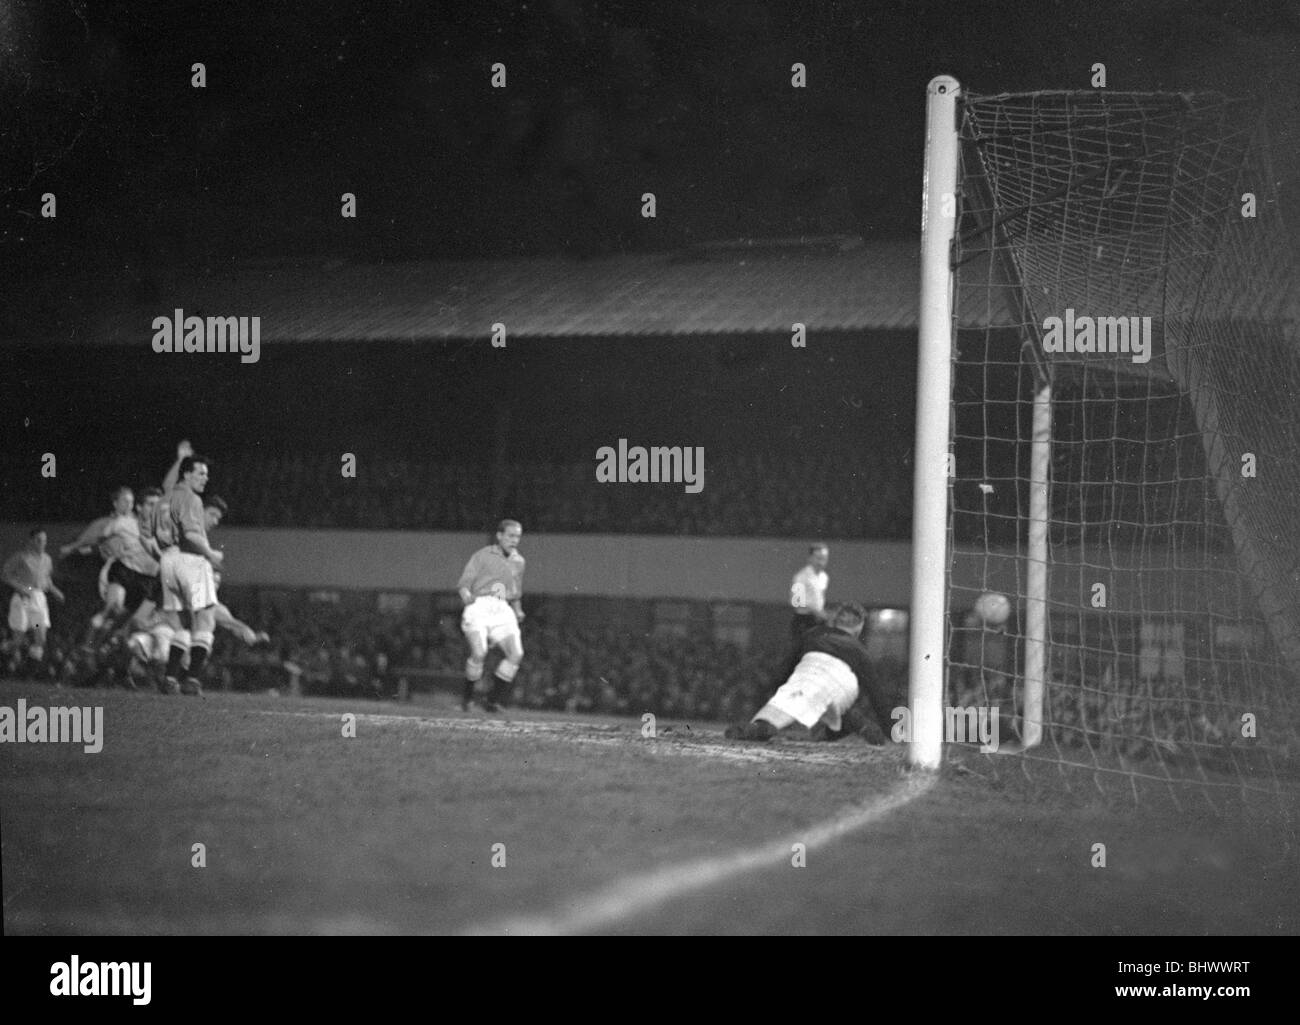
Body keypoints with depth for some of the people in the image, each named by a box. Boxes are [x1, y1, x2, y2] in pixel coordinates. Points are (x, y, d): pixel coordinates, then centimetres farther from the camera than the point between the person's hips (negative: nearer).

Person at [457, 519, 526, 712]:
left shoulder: (518, 561, 21)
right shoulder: (482, 556, 6)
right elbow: (463, 584, 0)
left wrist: (518, 611, 16)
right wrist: (467, 596, -20)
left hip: (503, 610, 5)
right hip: (479, 607, -5)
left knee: (516, 654, -14)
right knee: (479, 653, -24)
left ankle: (493, 699, -2)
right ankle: (467, 696, -2)